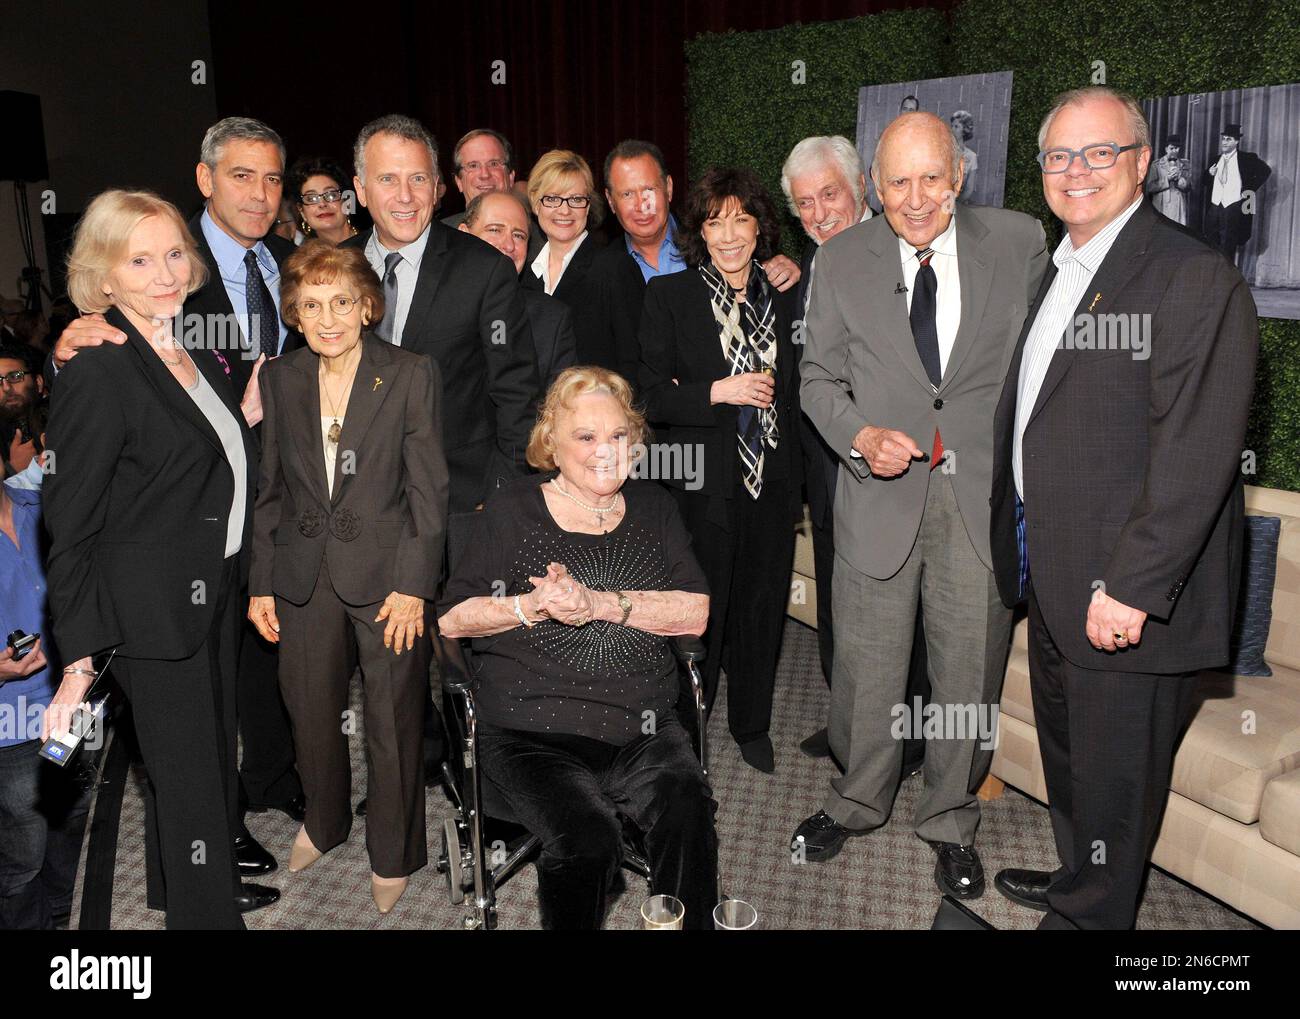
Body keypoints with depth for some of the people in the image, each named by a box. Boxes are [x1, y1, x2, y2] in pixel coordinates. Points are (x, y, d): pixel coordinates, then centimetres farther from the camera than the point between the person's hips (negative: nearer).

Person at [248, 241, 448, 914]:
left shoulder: (412, 376, -9)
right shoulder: (280, 379, 3)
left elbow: (429, 491, -9)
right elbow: (271, 490, 8)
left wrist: (413, 586, -14)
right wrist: (261, 583, 6)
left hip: (386, 575, -4)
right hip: (304, 578, 4)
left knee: (393, 725, 8)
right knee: (310, 714, 18)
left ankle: (393, 856, 31)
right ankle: (324, 823, 46)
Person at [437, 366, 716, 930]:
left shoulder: (653, 507, 13)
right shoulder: (512, 509, 6)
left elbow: (695, 612, 0)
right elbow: (451, 618, 3)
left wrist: (599, 603, -12)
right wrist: (532, 606, -13)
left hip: (642, 730, 2)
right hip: (534, 731, -2)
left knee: (688, 811, -26)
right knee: (586, 840, -27)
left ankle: (689, 923, -3)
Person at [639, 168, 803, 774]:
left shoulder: (781, 298, 10)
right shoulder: (669, 296, -1)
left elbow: (790, 397, 14)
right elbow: (650, 397, -7)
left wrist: (794, 488, 8)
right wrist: (716, 392, -19)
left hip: (770, 484, 4)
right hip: (702, 483, -3)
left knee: (761, 606, 12)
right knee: (699, 610, 3)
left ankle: (752, 726, 32)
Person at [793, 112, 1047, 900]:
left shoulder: (1020, 241, 0)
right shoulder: (843, 260, 1)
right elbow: (820, 377, 5)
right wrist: (862, 436, -13)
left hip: (986, 492, 0)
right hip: (880, 493, 0)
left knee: (971, 667, 12)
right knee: (868, 665, 12)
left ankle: (951, 819, 35)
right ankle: (859, 800, 37)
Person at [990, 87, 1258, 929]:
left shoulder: (1197, 280, -16)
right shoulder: (1056, 272, 12)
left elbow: (1196, 457, -22)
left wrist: (1130, 587, -23)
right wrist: (1018, 545, 14)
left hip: (1127, 597, -8)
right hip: (1052, 578, 9)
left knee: (1113, 771, 10)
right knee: (1066, 749, 25)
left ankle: (1092, 913, 32)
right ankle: (1074, 879, 47)